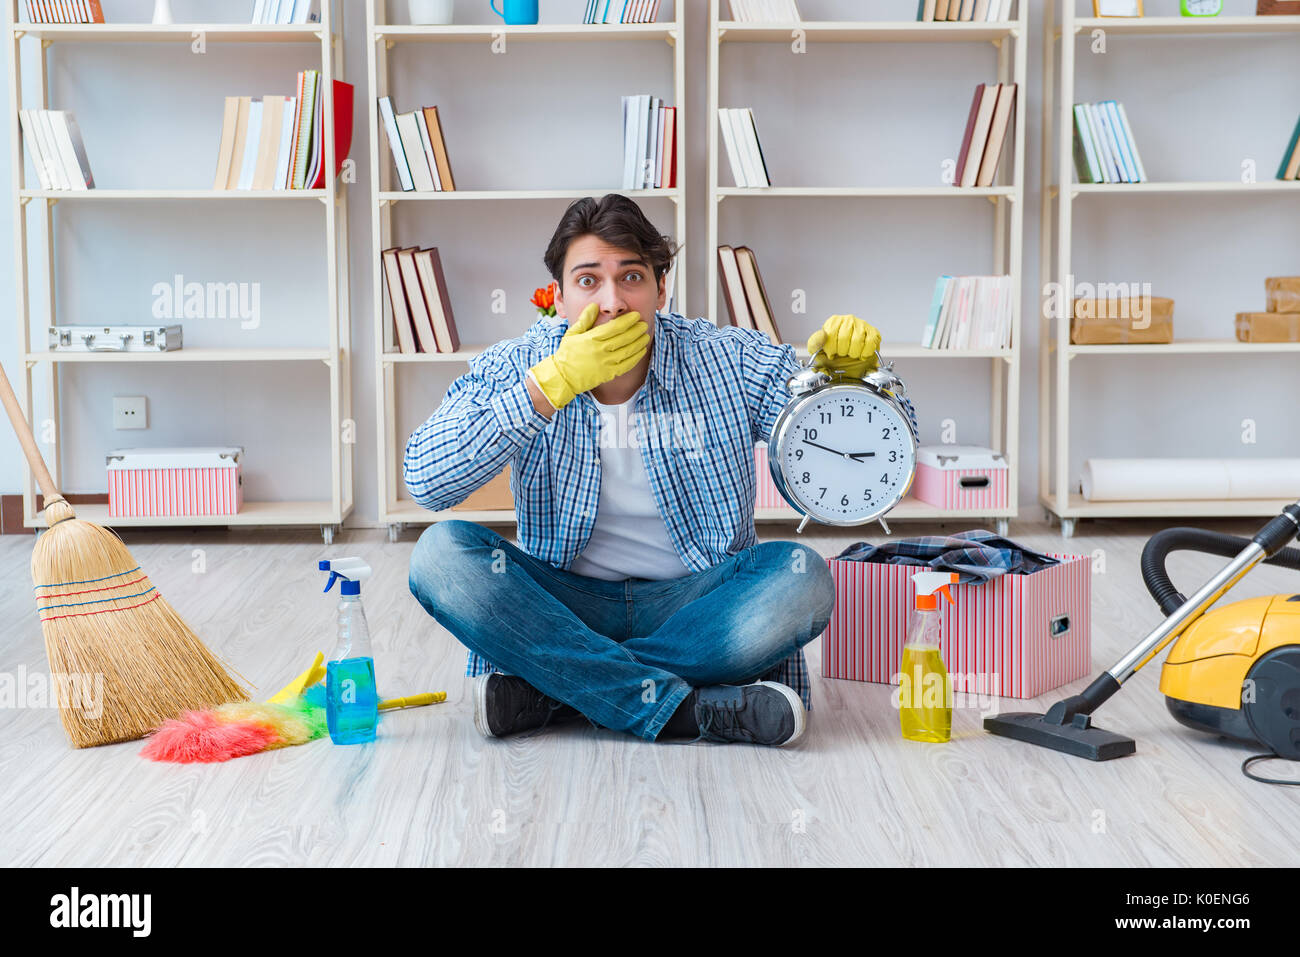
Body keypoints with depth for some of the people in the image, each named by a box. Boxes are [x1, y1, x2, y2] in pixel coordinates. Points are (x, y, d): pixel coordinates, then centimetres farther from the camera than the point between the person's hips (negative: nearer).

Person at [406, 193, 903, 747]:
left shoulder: (730, 361, -4)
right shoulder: (512, 368, -4)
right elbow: (425, 482, -20)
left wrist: (848, 372, -27)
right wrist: (553, 384, -25)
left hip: (694, 601, 0)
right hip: (564, 603, 0)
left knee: (801, 577, -29)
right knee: (442, 552, -26)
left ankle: (550, 692, -25)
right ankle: (689, 710, -31)